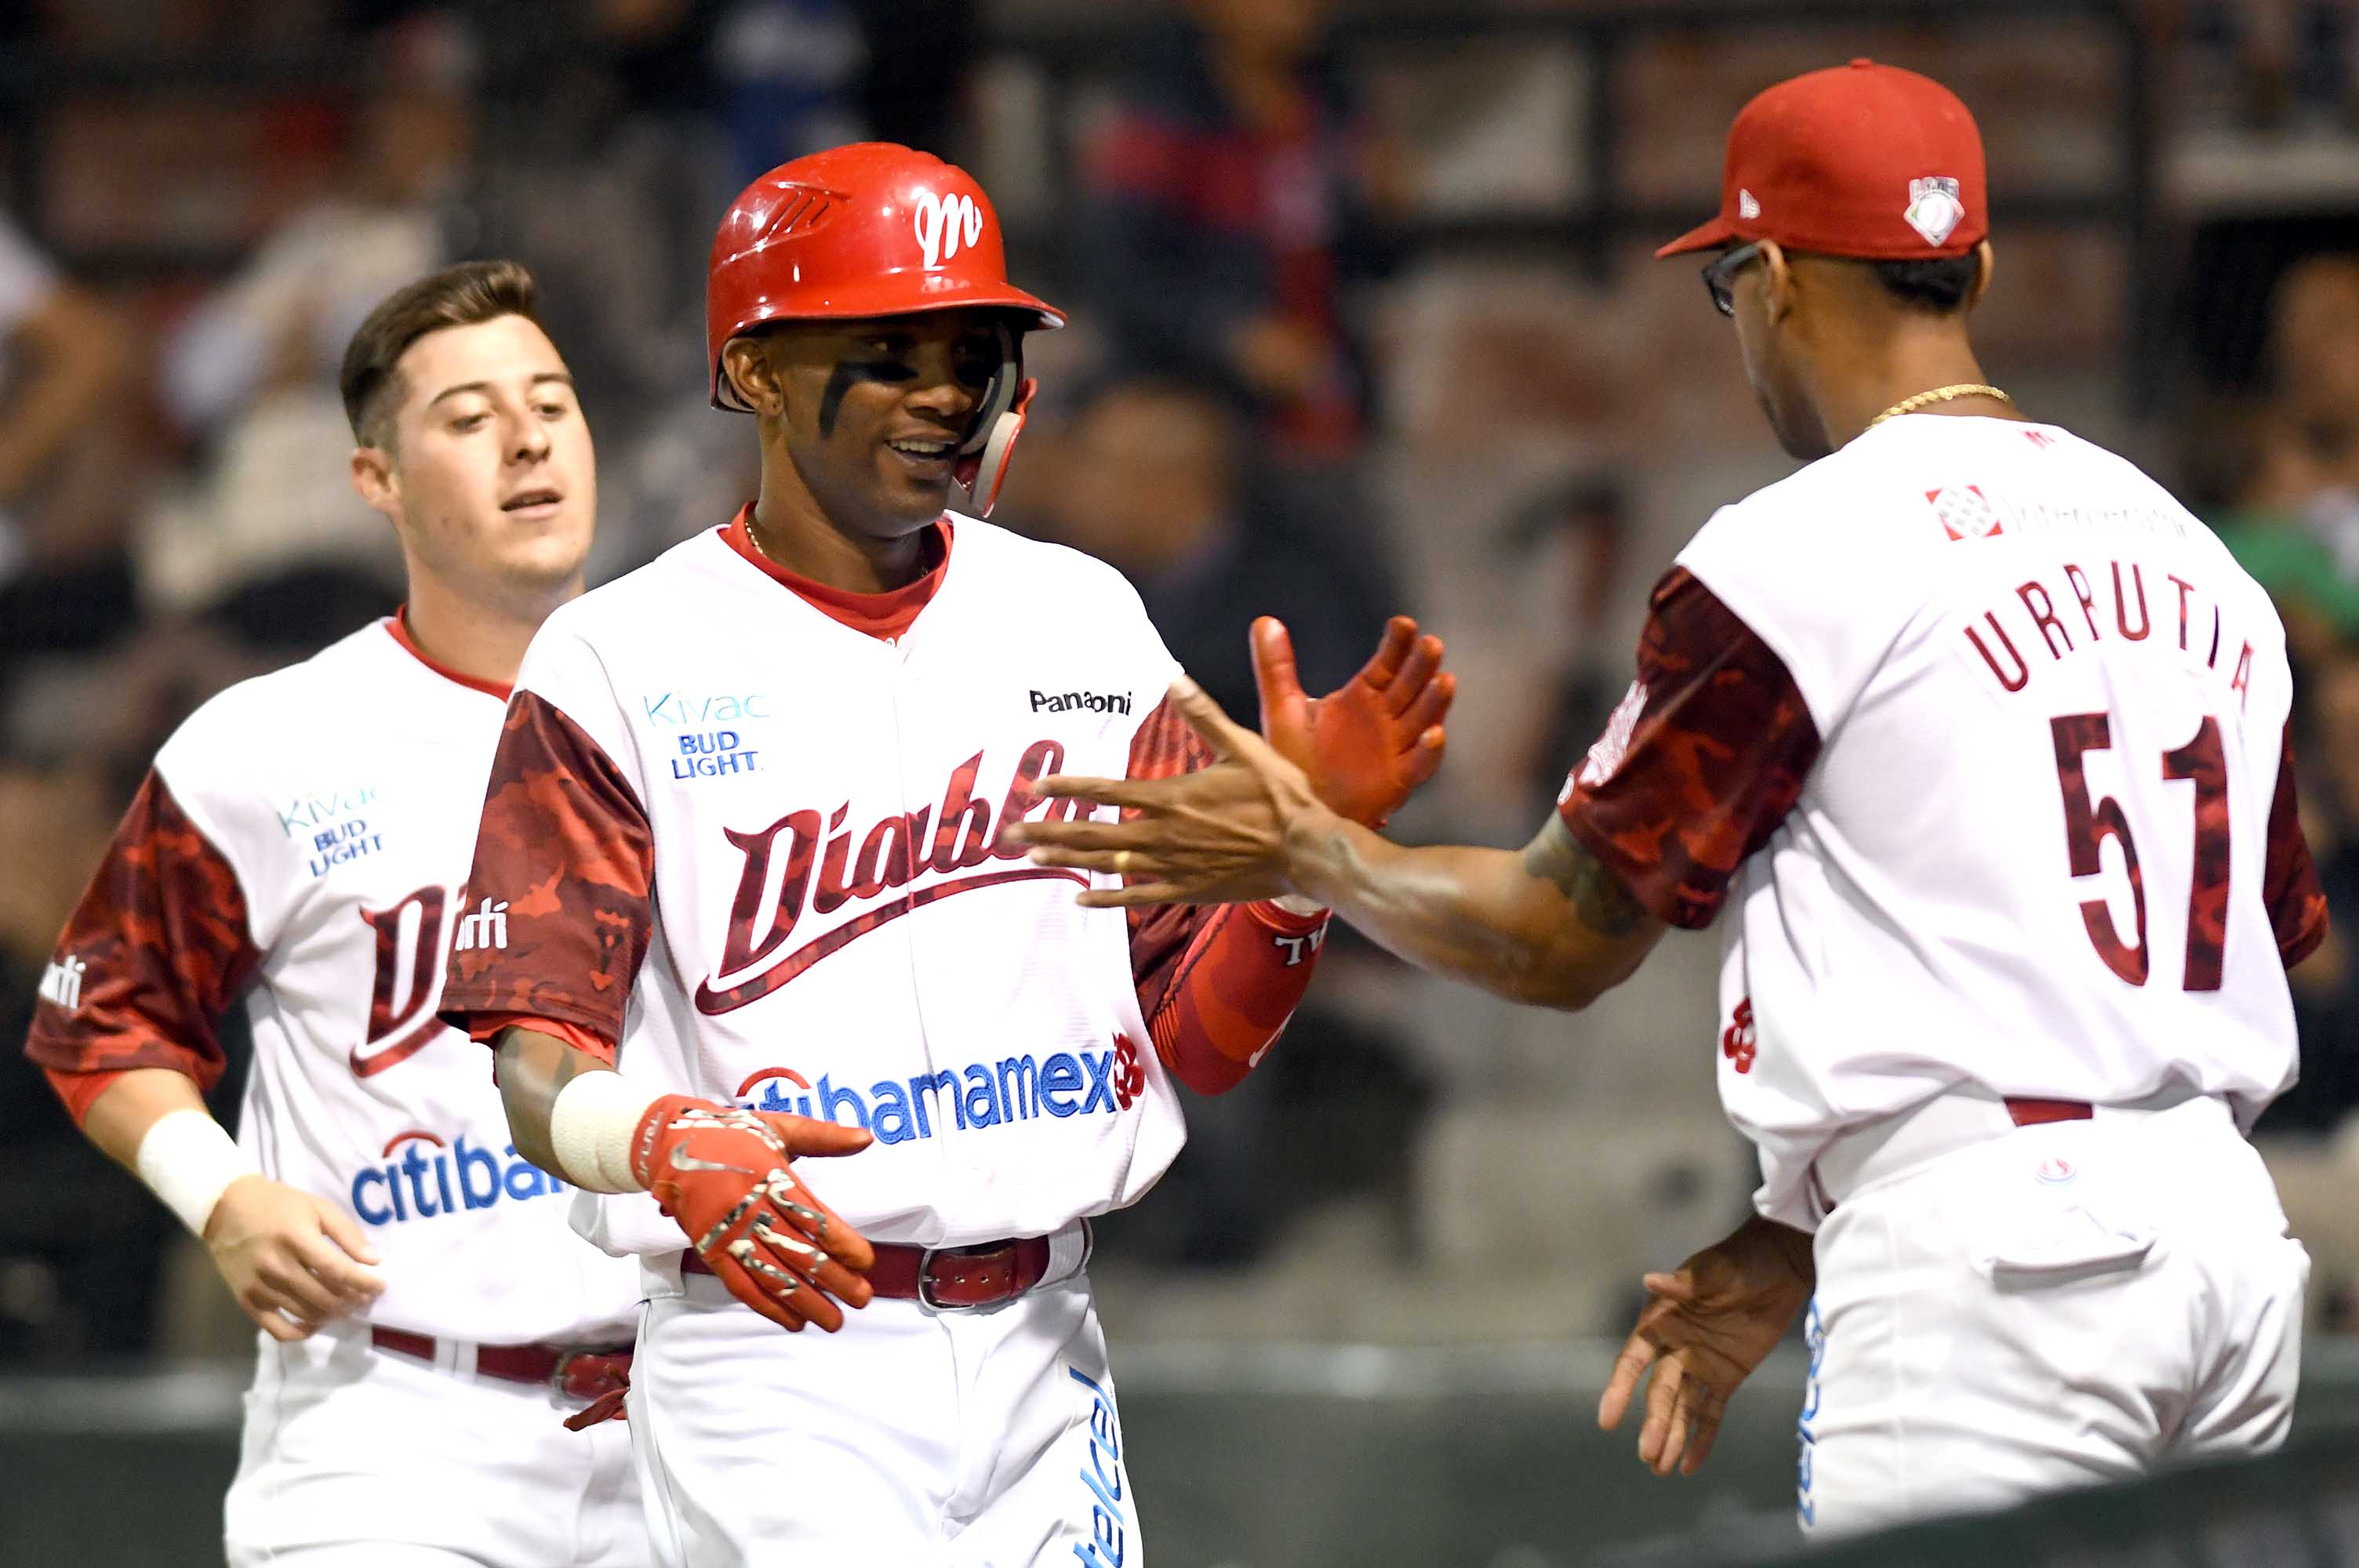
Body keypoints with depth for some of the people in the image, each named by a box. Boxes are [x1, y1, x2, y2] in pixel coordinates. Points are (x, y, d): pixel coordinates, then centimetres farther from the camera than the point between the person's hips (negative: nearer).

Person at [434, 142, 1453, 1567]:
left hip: (1044, 1358, 5)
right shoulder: (622, 662, -2)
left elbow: (1201, 1039, 11)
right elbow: (541, 1058, -9)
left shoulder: (1085, 621, 11)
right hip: (781, 1347, -5)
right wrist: (672, 1146, -30)